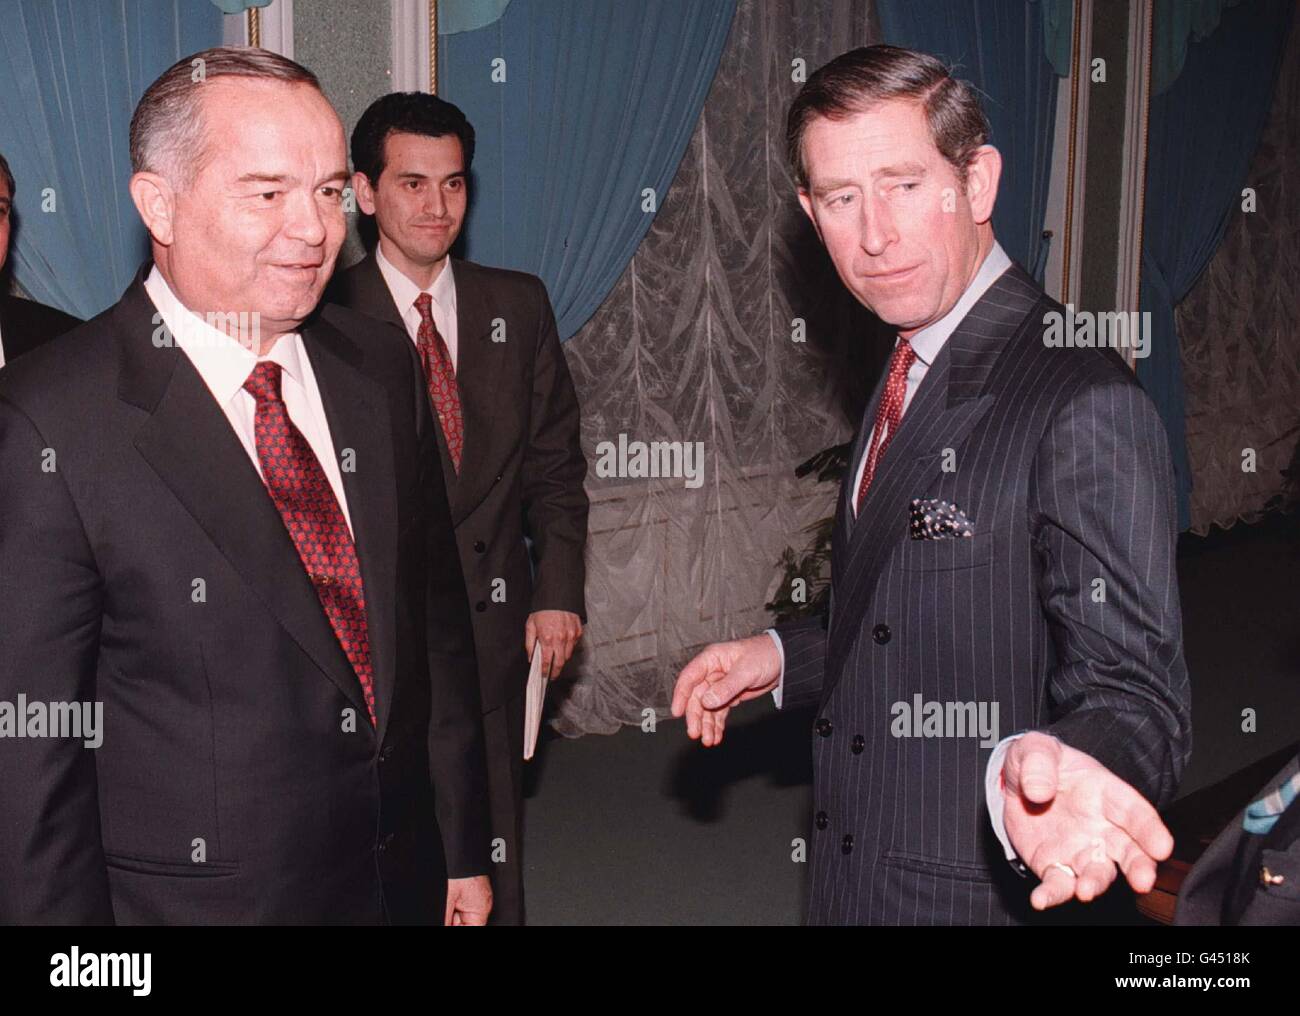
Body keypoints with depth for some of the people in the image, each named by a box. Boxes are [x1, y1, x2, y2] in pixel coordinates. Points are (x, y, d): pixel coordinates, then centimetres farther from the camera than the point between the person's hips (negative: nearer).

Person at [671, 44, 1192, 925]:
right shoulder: (912, 374, 7)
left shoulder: (1085, 403, -22)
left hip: (975, 889, -8)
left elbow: (1131, 686, -24)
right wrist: (785, 658, 6)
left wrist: (1033, 766, -42)